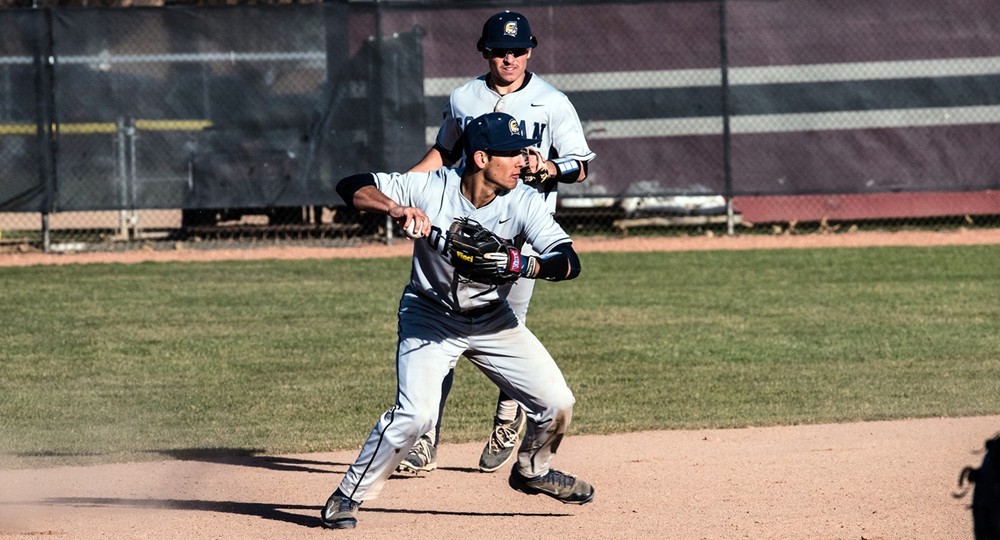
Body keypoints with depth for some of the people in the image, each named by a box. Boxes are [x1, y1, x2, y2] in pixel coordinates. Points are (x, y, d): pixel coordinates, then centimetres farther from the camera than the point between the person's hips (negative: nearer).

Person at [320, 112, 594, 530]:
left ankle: (532, 470, 33)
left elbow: (569, 261, -23)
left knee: (557, 404, 2)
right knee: (416, 414, -23)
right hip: (430, 318, -4)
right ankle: (348, 496, -7)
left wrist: (523, 265, -41)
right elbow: (352, 187, -23)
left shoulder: (523, 202, -16)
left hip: (492, 320, 4)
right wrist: (395, 209, -41)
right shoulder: (432, 189, -23)